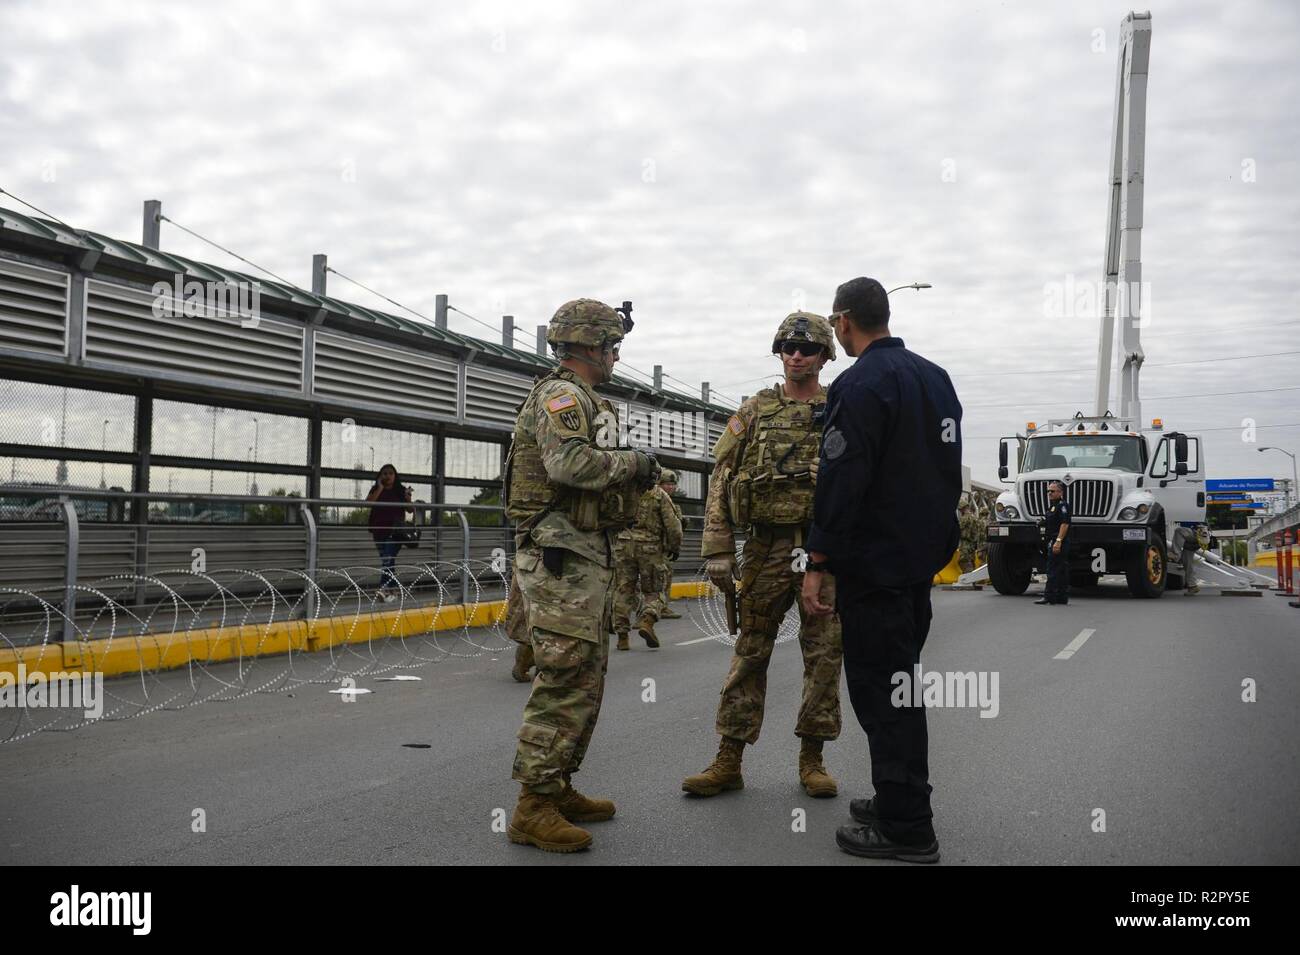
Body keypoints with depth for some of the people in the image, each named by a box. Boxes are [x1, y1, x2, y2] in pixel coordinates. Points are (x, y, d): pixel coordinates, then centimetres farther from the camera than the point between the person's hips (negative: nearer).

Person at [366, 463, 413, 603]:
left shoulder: (401, 490, 1)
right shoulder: (375, 489, 7)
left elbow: (410, 510, 4)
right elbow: (368, 502, -10)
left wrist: (407, 498, -16)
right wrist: (380, 488, -11)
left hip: (396, 530, -4)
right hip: (379, 530, 4)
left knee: (388, 559, -18)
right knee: (387, 560, 11)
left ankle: (384, 589, -27)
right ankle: (394, 589, 21)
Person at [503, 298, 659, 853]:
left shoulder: (583, 401, 22)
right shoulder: (560, 395, -10)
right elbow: (570, 462, -27)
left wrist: (633, 481, 7)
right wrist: (633, 462, -14)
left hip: (585, 559, 11)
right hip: (561, 560, -11)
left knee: (585, 682, 15)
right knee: (564, 684, -10)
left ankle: (558, 789, 23)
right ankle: (533, 809, -5)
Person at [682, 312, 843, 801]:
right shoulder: (755, 411, 7)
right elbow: (721, 479, 3)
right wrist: (718, 549, -5)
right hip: (766, 546, 1)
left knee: (824, 655, 4)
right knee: (750, 652, 5)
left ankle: (812, 758, 17)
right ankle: (729, 760, 11)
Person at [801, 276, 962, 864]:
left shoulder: (861, 384, -16)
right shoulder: (935, 377, 14)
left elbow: (841, 480, -22)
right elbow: (948, 469, 20)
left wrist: (818, 563, -19)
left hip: (874, 561, -9)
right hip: (924, 556, 10)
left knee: (879, 689, -3)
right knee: (900, 682, 18)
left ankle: (905, 829, 1)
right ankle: (903, 800, 28)